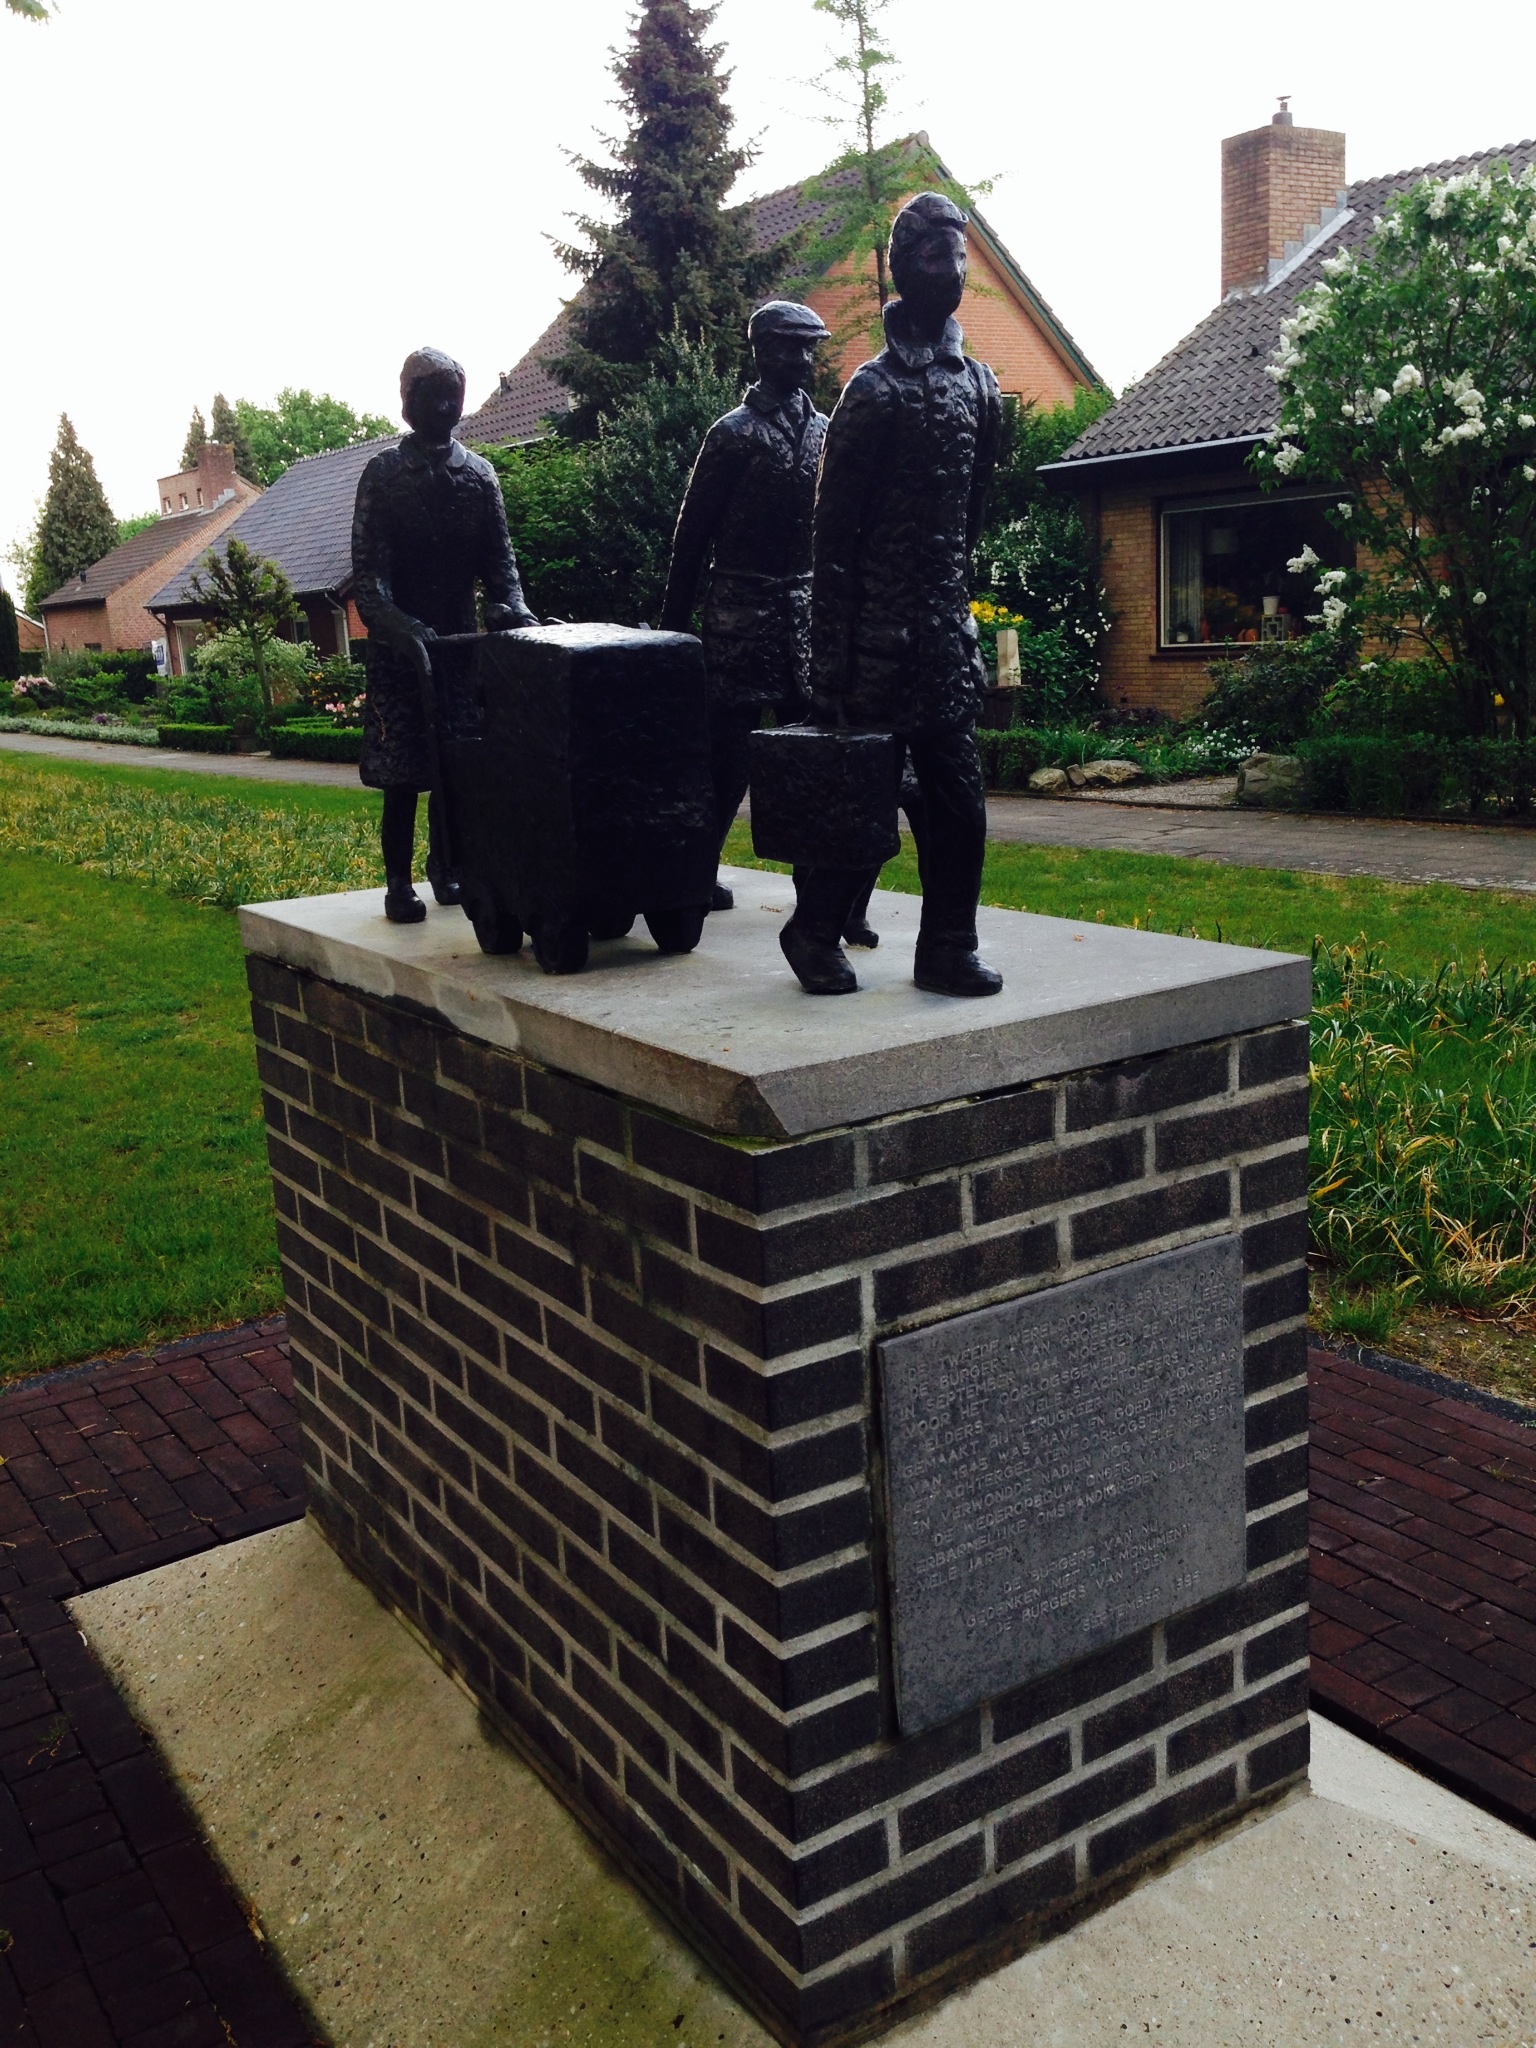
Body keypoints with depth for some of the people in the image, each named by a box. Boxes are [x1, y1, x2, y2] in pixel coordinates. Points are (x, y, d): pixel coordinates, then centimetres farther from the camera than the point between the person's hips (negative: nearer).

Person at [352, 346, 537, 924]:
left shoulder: (480, 475, 8)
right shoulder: (383, 475, -4)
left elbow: (498, 561, 4)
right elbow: (368, 571, -11)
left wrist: (514, 611, -17)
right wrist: (399, 627, -28)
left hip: (460, 638, 4)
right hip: (399, 647, -4)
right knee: (401, 772, -3)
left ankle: (445, 865, 21)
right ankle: (398, 882, 4)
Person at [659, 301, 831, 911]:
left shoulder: (826, 432, 12)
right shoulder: (734, 433, -3)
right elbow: (692, 533, -4)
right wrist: (674, 620, -5)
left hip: (807, 608, 5)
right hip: (743, 609, -5)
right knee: (730, 746, -2)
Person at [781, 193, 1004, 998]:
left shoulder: (979, 385, 12)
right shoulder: (876, 390, -8)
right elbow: (833, 537, -10)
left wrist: (959, 613, 15)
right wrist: (830, 660, -13)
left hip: (943, 631, 6)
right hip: (880, 637, -6)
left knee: (956, 804, 5)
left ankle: (948, 949, 14)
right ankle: (814, 933, 17)